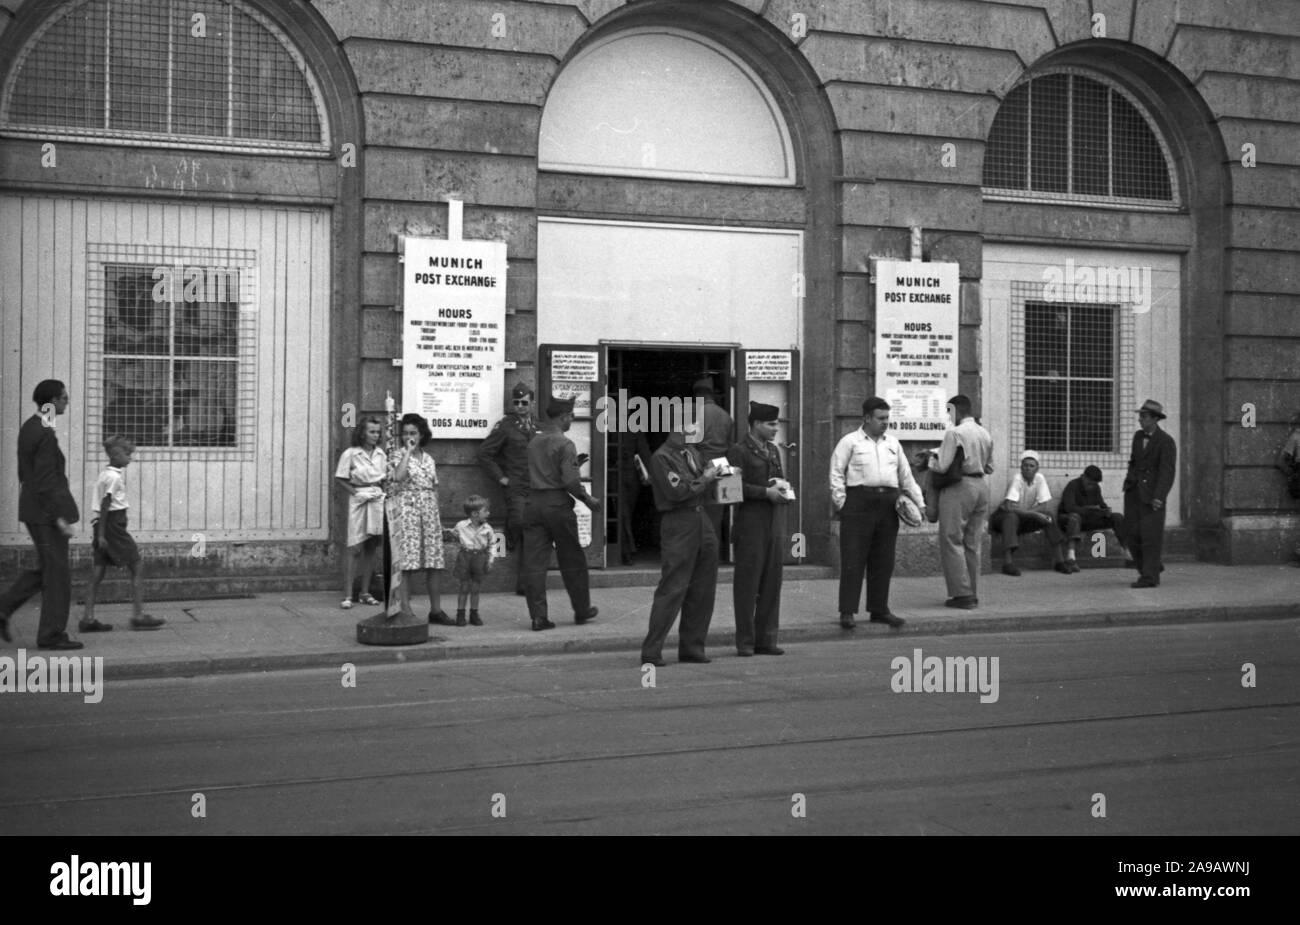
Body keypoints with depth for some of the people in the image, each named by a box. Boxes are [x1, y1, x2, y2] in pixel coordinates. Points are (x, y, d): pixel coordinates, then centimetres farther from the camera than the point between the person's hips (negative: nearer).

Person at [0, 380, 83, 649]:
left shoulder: (29, 427, 10)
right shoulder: (45, 435, -20)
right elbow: (46, 481, -22)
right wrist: (59, 517, -20)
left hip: (31, 507, 10)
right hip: (48, 510, -10)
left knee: (44, 569, 20)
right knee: (57, 573, 0)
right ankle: (51, 635, 7)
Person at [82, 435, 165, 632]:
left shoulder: (105, 473, 14)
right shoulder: (114, 476, -14)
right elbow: (105, 505, -18)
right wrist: (102, 534, -19)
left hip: (104, 525, 9)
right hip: (114, 526, -9)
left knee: (98, 572, 7)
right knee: (137, 569, -1)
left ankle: (88, 619, 6)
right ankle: (138, 616, 0)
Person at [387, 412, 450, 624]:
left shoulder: (428, 458, 15)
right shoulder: (397, 454, 0)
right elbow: (398, 476, -20)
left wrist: (436, 513, 11)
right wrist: (408, 451, -13)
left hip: (429, 511, 5)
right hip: (406, 509, -5)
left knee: (434, 562, 3)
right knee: (408, 561, -8)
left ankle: (436, 610, 10)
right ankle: (406, 611, -4)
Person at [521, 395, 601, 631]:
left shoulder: (534, 442, 11)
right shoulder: (565, 444, -10)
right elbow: (570, 481, -18)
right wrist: (588, 499, -4)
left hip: (534, 503, 5)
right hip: (557, 505, -5)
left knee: (534, 562, 2)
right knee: (572, 560, 10)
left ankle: (538, 616, -1)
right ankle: (582, 610, 21)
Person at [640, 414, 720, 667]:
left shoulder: (692, 452, 17)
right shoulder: (662, 457, -9)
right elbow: (676, 491, -18)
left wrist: (714, 473, 1)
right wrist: (704, 479, -7)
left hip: (701, 520, 8)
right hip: (678, 524, -8)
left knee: (703, 589, 9)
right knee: (672, 589, -9)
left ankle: (691, 647, 19)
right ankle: (651, 652, -5)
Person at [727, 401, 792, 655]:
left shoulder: (773, 451, 19)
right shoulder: (739, 452, -4)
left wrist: (782, 491, 4)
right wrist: (766, 492, -17)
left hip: (775, 526, 7)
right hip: (750, 526, -7)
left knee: (772, 584, 7)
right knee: (747, 584, -1)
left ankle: (765, 639, 13)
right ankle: (745, 642, 5)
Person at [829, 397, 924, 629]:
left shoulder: (893, 443, 18)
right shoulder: (850, 442, 3)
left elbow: (906, 476, 21)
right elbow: (836, 474, 0)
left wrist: (920, 503, 15)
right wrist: (841, 503, -8)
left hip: (888, 505, 5)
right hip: (859, 503, -5)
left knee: (883, 562, 8)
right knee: (853, 560, -6)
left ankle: (879, 610, 16)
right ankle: (847, 612, -4)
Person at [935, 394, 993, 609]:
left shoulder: (954, 433, -12)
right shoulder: (985, 434, 12)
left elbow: (943, 466, -14)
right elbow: (989, 468, 18)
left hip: (959, 487, -8)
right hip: (981, 486, 8)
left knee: (952, 541, -2)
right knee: (972, 543, 12)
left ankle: (962, 594, -5)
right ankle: (973, 594, 15)